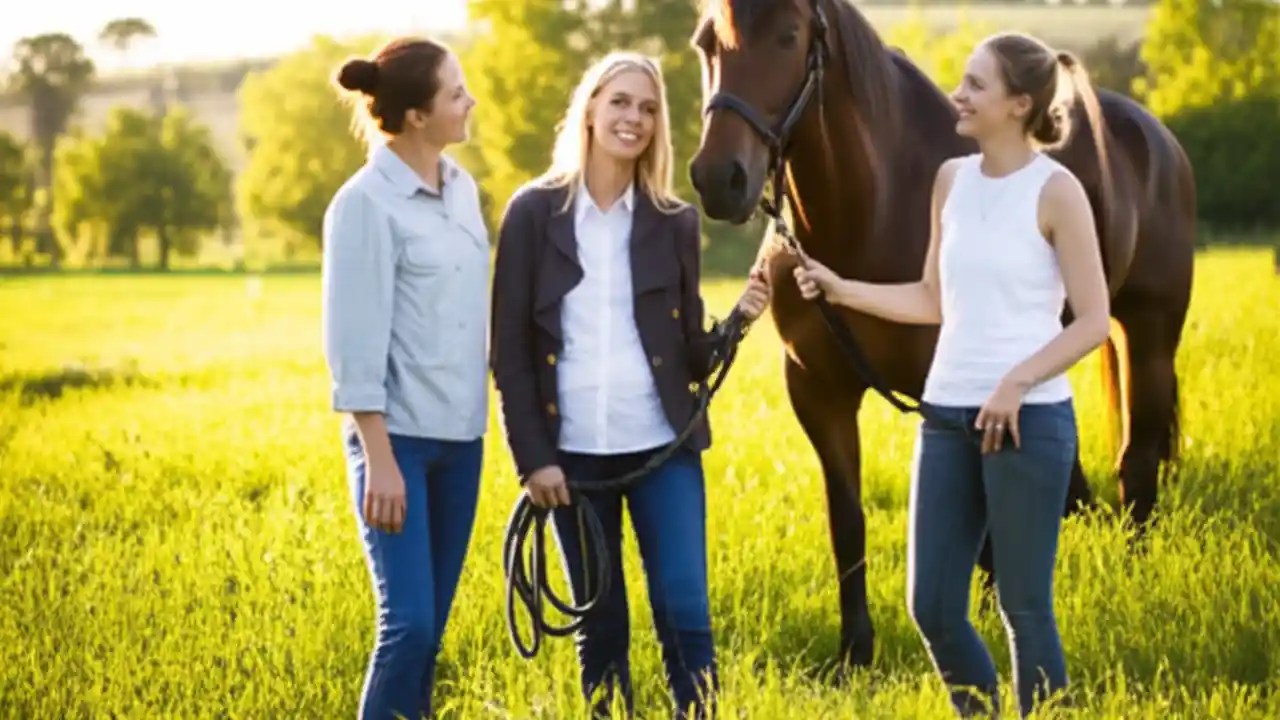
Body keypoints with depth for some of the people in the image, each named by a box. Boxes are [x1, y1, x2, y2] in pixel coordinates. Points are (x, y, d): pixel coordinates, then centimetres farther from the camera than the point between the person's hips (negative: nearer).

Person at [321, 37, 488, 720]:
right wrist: (379, 459, -16)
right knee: (407, 622, -11)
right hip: (398, 435, -7)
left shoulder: (462, 188, 9)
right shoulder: (366, 204, -12)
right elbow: (355, 344, -13)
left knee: (430, 625, 8)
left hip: (460, 437, 7)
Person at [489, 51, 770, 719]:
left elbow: (692, 358, 8)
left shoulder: (675, 221, 6)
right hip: (573, 452, -1)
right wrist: (532, 457, -7)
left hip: (662, 446, 1)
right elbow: (508, 349, -1)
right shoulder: (533, 211, 0)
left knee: (685, 613, -6)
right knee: (599, 627, 6)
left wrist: (738, 320, -11)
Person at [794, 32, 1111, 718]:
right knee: (932, 608, 8)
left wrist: (1016, 384, -20)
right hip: (947, 416, 6)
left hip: (1028, 420, -6)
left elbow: (1093, 320, -10)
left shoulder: (1056, 190, -9)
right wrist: (841, 290, 6)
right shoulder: (952, 178, 8)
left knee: (1024, 606, 2)